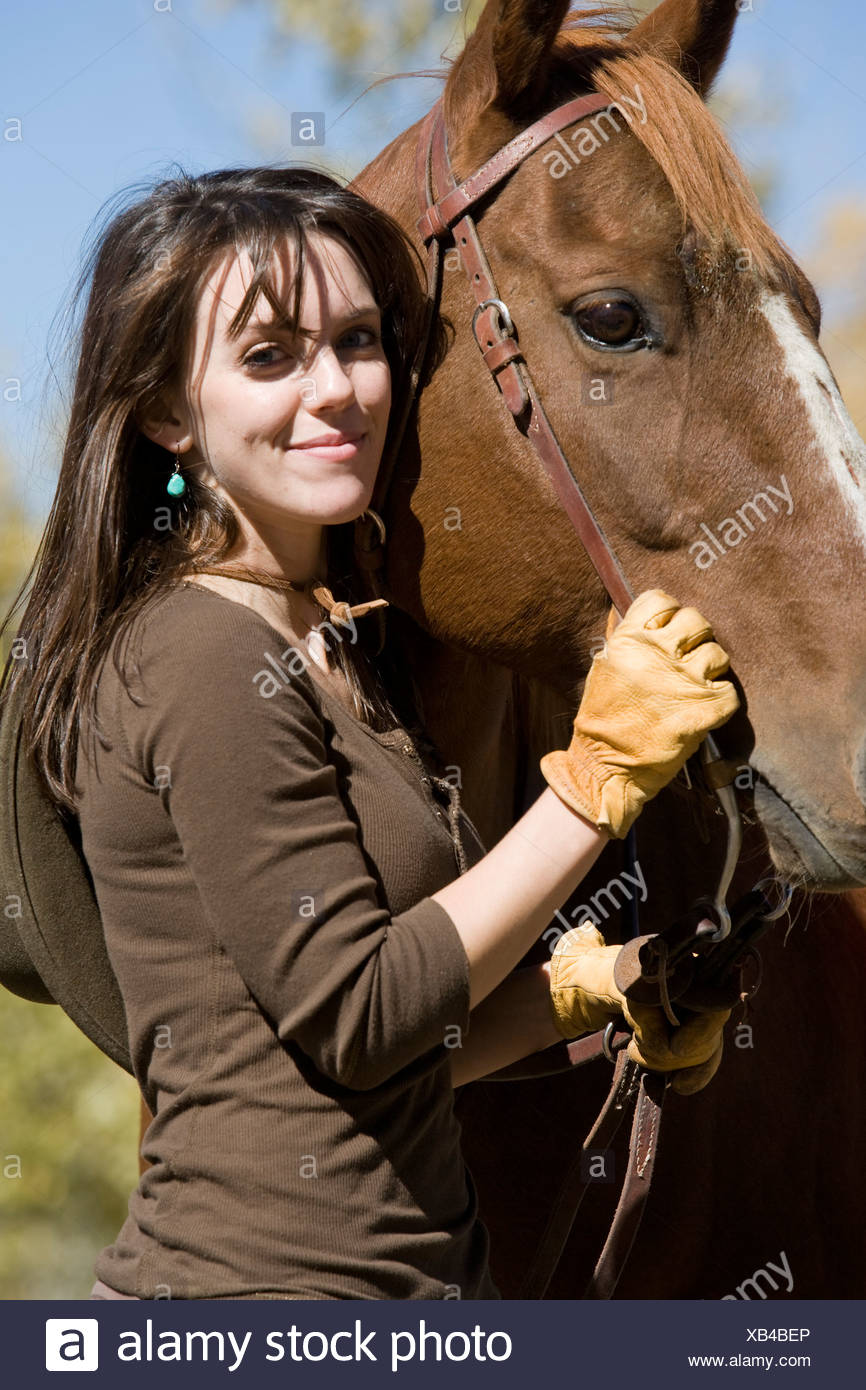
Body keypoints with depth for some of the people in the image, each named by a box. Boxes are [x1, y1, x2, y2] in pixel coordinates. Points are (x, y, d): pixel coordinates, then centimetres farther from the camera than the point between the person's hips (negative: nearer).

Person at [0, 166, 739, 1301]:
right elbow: (354, 1016, -18)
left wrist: (593, 984, -2)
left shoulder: (333, 645, 11)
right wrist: (596, 778, -16)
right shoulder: (205, 659, -16)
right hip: (268, 1278, -8)